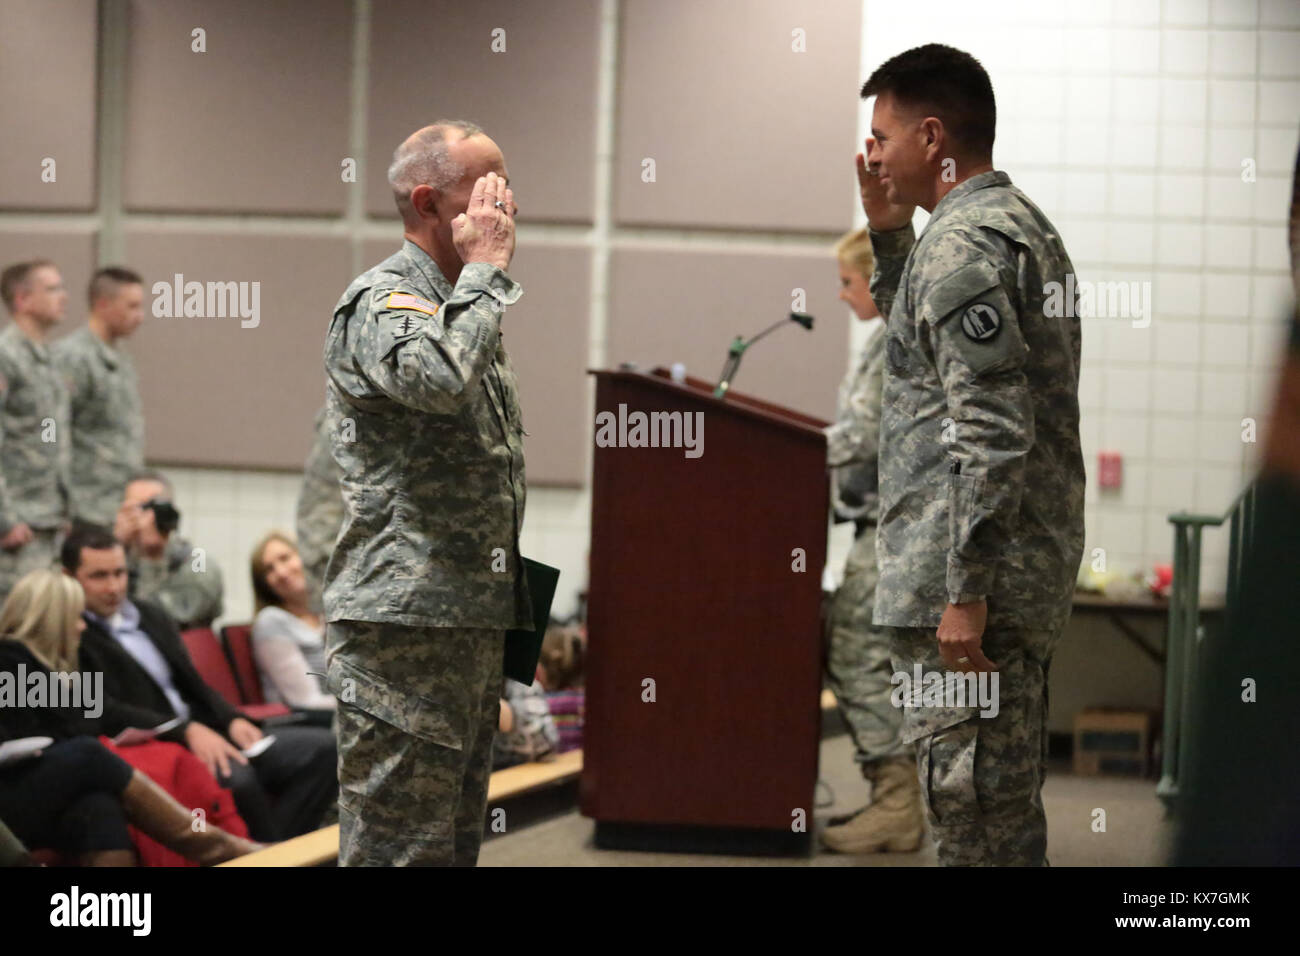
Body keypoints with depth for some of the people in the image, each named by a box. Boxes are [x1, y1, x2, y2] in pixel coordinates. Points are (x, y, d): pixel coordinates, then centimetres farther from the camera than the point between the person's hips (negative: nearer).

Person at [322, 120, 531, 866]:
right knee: (400, 842, -9)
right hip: (403, 618, -9)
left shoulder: (464, 308, 21)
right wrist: (486, 270, -17)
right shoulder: (382, 301, -9)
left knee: (455, 841, 11)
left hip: (472, 622, 9)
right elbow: (437, 379, -33)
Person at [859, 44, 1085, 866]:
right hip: (1035, 571, 11)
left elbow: (992, 430, -22)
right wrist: (889, 237, 20)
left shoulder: (961, 243, -14)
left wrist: (965, 590, -23)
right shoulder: (1024, 226, 18)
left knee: (972, 820, -7)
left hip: (962, 582, -10)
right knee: (1010, 813, 15)